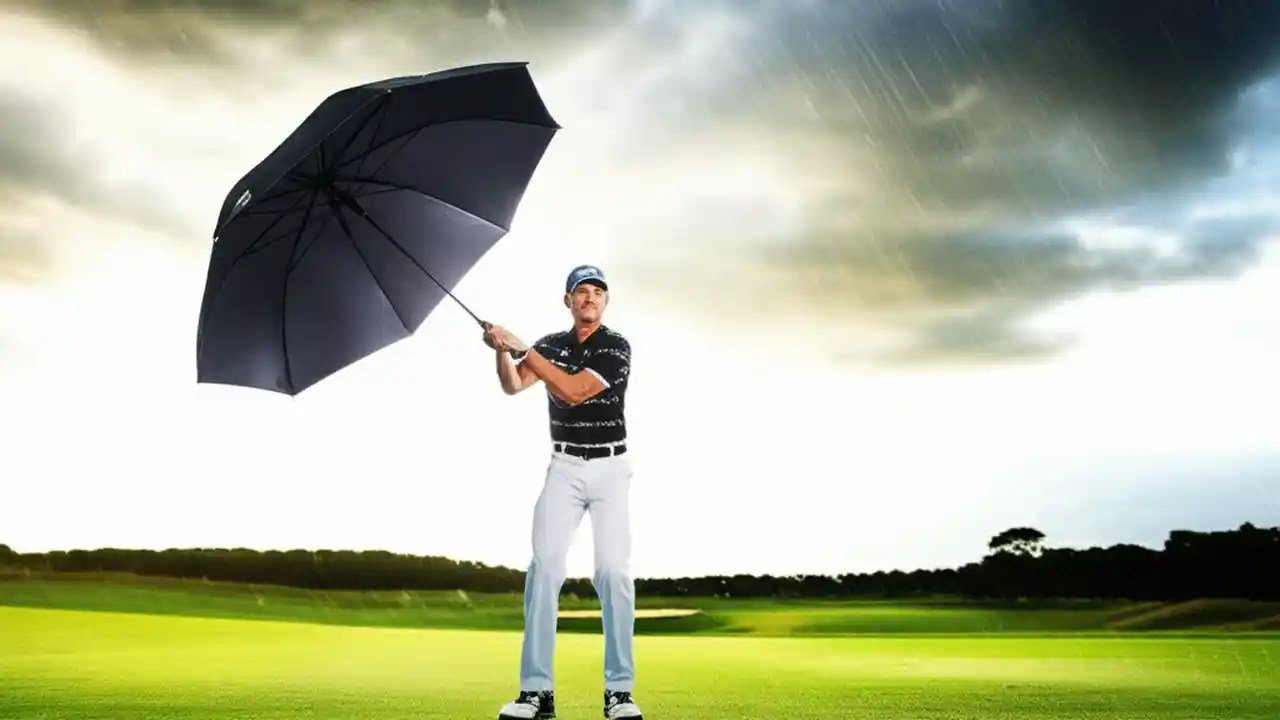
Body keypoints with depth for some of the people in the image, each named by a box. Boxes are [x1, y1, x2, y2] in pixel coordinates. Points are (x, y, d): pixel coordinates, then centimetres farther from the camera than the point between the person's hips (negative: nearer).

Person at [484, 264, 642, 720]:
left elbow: (574, 391, -18)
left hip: (610, 468, -3)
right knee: (544, 566, -9)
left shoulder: (616, 347, -6)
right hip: (563, 468, 3)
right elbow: (512, 385, -2)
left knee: (613, 570, -10)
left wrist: (520, 347, -18)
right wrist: (502, 350, -22)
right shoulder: (550, 345, 9)